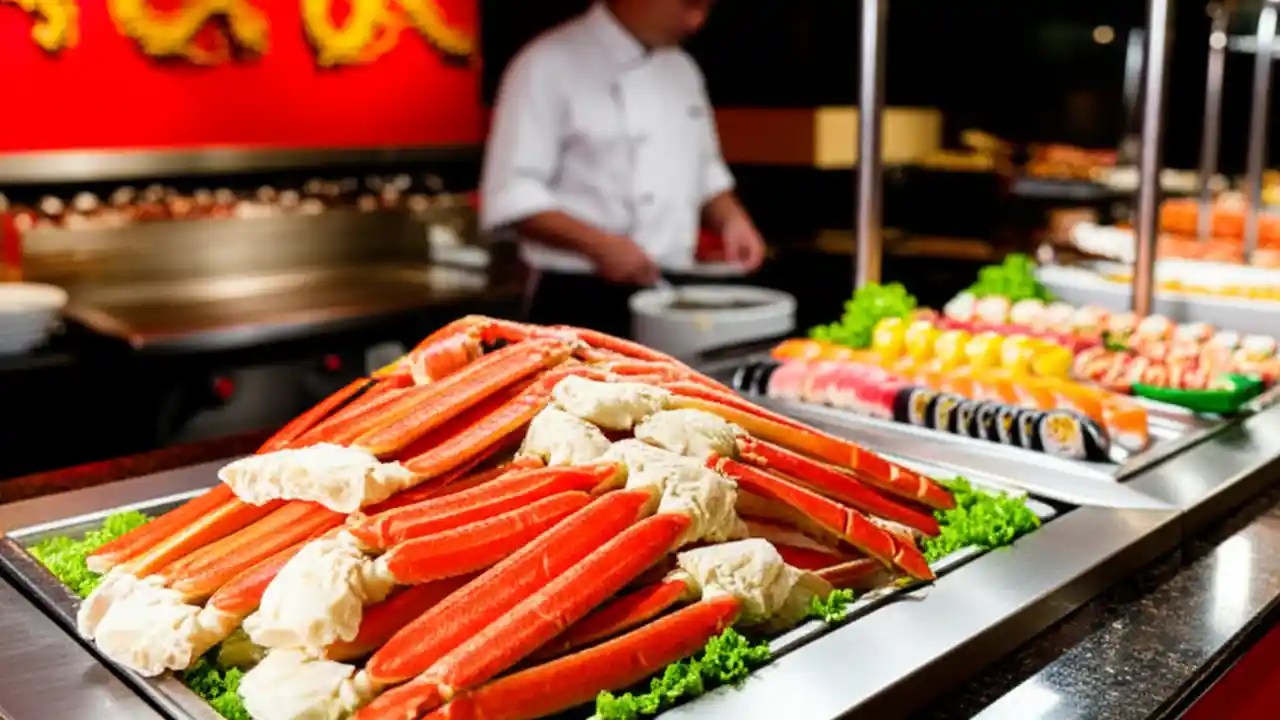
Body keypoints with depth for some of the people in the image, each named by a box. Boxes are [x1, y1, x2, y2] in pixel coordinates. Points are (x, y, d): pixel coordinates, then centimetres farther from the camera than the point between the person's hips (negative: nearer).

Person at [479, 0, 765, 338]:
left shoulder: (683, 69, 13)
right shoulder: (550, 64, -10)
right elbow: (509, 197, -15)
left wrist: (732, 220, 2)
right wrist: (599, 244, -27)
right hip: (583, 304, -6)